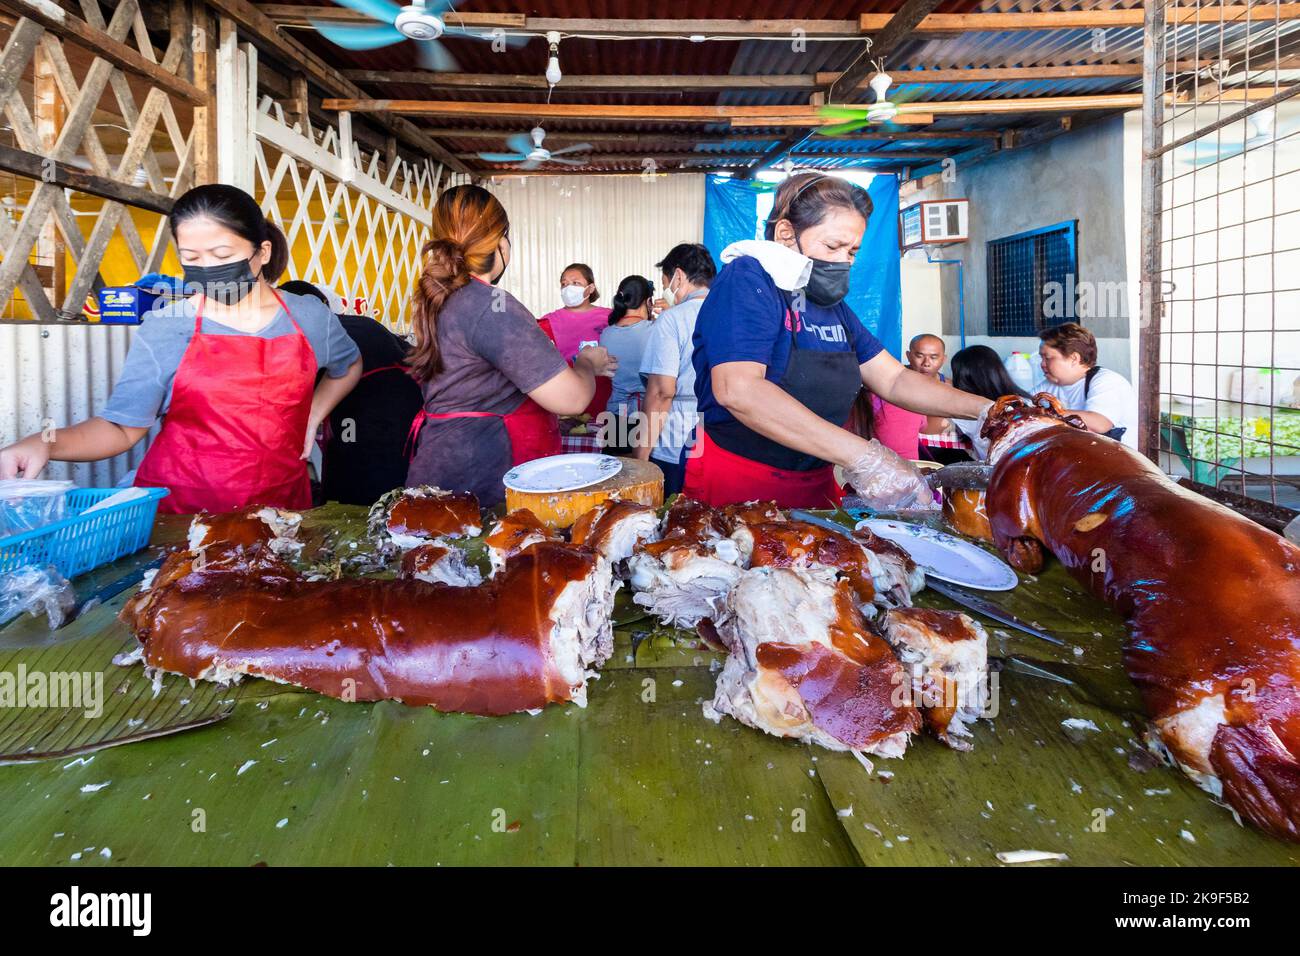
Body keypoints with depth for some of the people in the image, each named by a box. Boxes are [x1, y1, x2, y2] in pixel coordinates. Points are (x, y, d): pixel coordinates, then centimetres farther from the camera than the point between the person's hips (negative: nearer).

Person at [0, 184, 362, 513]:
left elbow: (348, 365, 26)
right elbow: (122, 426, 2)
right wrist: (47, 442, -15)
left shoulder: (309, 317, 5)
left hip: (279, 507, 1)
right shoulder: (163, 329, 0)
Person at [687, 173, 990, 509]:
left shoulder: (832, 305, 12)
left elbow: (894, 380, 13)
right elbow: (737, 389, -28)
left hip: (815, 488, 7)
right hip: (736, 490, -7)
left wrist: (985, 409, -4)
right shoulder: (747, 280, -13)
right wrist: (863, 456, -32)